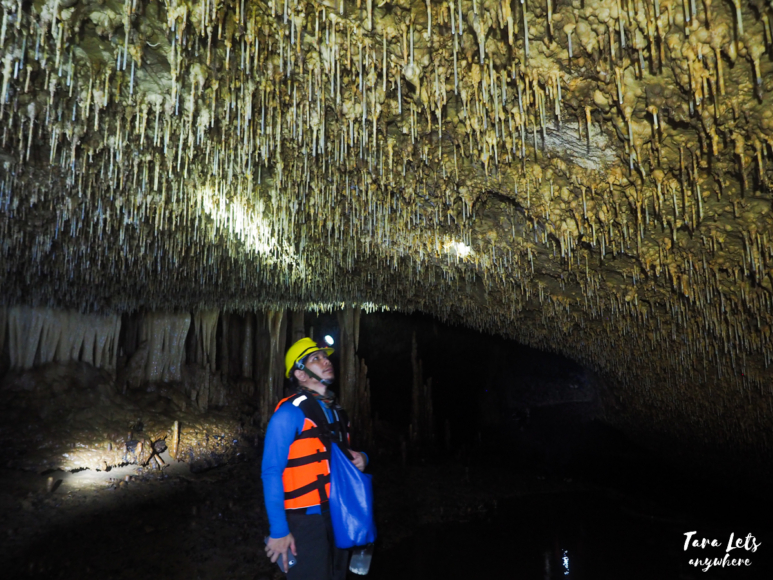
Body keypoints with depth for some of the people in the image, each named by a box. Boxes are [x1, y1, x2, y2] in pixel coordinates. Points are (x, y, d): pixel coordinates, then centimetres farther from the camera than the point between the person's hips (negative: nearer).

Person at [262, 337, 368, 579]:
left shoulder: (335, 411, 9)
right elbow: (271, 473, -17)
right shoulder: (289, 413, -15)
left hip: (336, 516, 8)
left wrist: (359, 458, 0)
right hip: (306, 521, -7)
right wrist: (279, 530, -19)